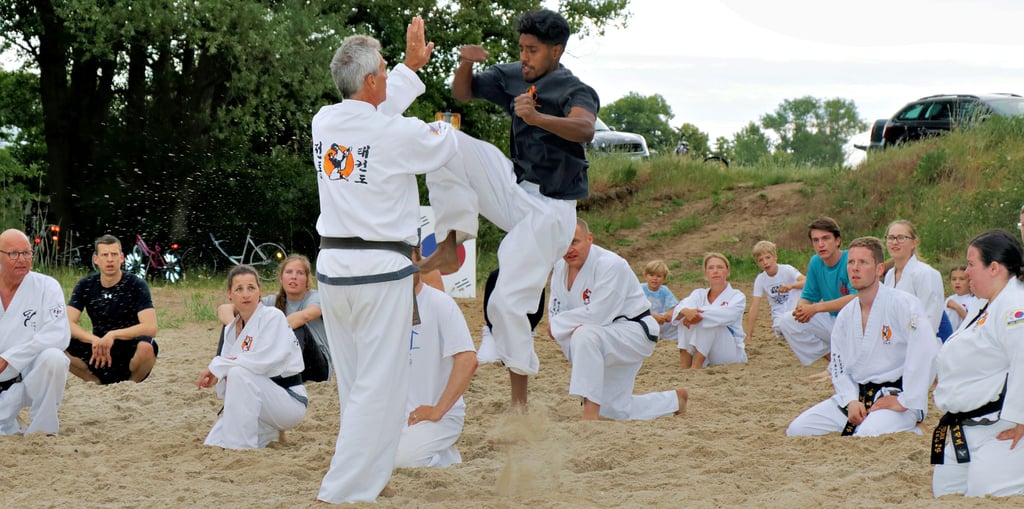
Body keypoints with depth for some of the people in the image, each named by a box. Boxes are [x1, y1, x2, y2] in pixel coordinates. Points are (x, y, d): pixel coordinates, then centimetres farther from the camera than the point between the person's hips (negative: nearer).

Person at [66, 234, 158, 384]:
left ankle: (132, 383, -4)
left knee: (146, 346, -37)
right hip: (98, 355, 3)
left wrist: (113, 335, -30)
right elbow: (68, 323, -9)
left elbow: (150, 327, -19)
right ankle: (95, 382, 3)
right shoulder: (85, 286, 1)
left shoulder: (136, 285, -8)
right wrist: (95, 340, -26)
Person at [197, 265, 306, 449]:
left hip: (290, 403, -7)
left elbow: (264, 360, -24)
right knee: (213, 445, -7)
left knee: (239, 373, -31)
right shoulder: (230, 330, 8)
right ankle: (267, 432, 16)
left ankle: (241, 445, -24)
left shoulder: (273, 317, -11)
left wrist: (218, 366, -18)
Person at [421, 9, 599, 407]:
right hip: (512, 189, 6)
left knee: (508, 302, -14)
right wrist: (465, 63, -9)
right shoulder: (512, 77, 4)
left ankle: (519, 404, -2)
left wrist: (537, 117, -55)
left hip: (548, 212, -6)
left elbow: (584, 129, -36)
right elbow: (463, 92, 14)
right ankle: (451, 243, -12)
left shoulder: (576, 92, -15)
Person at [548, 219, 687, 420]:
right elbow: (555, 312, -2)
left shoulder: (610, 265, -26)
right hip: (607, 339, 9)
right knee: (614, 411, 11)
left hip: (636, 332, -9)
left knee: (586, 335, -38)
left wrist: (557, 324, -22)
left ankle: (590, 417, -36)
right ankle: (675, 399, 38)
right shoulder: (560, 268, -3)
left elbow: (598, 315, -32)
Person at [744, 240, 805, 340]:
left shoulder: (787, 270, -12)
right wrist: (748, 333, -13)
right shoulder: (760, 280, -4)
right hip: (779, 315, 2)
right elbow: (754, 307, -7)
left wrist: (791, 286, -45)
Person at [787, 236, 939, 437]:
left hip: (895, 396, -6)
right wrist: (851, 401, -7)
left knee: (868, 435, -36)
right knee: (797, 429, -5)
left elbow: (926, 353, -24)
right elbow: (838, 365, 13)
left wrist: (905, 402, -22)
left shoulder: (904, 304, -13)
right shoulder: (845, 315, 10)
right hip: (856, 395, 6)